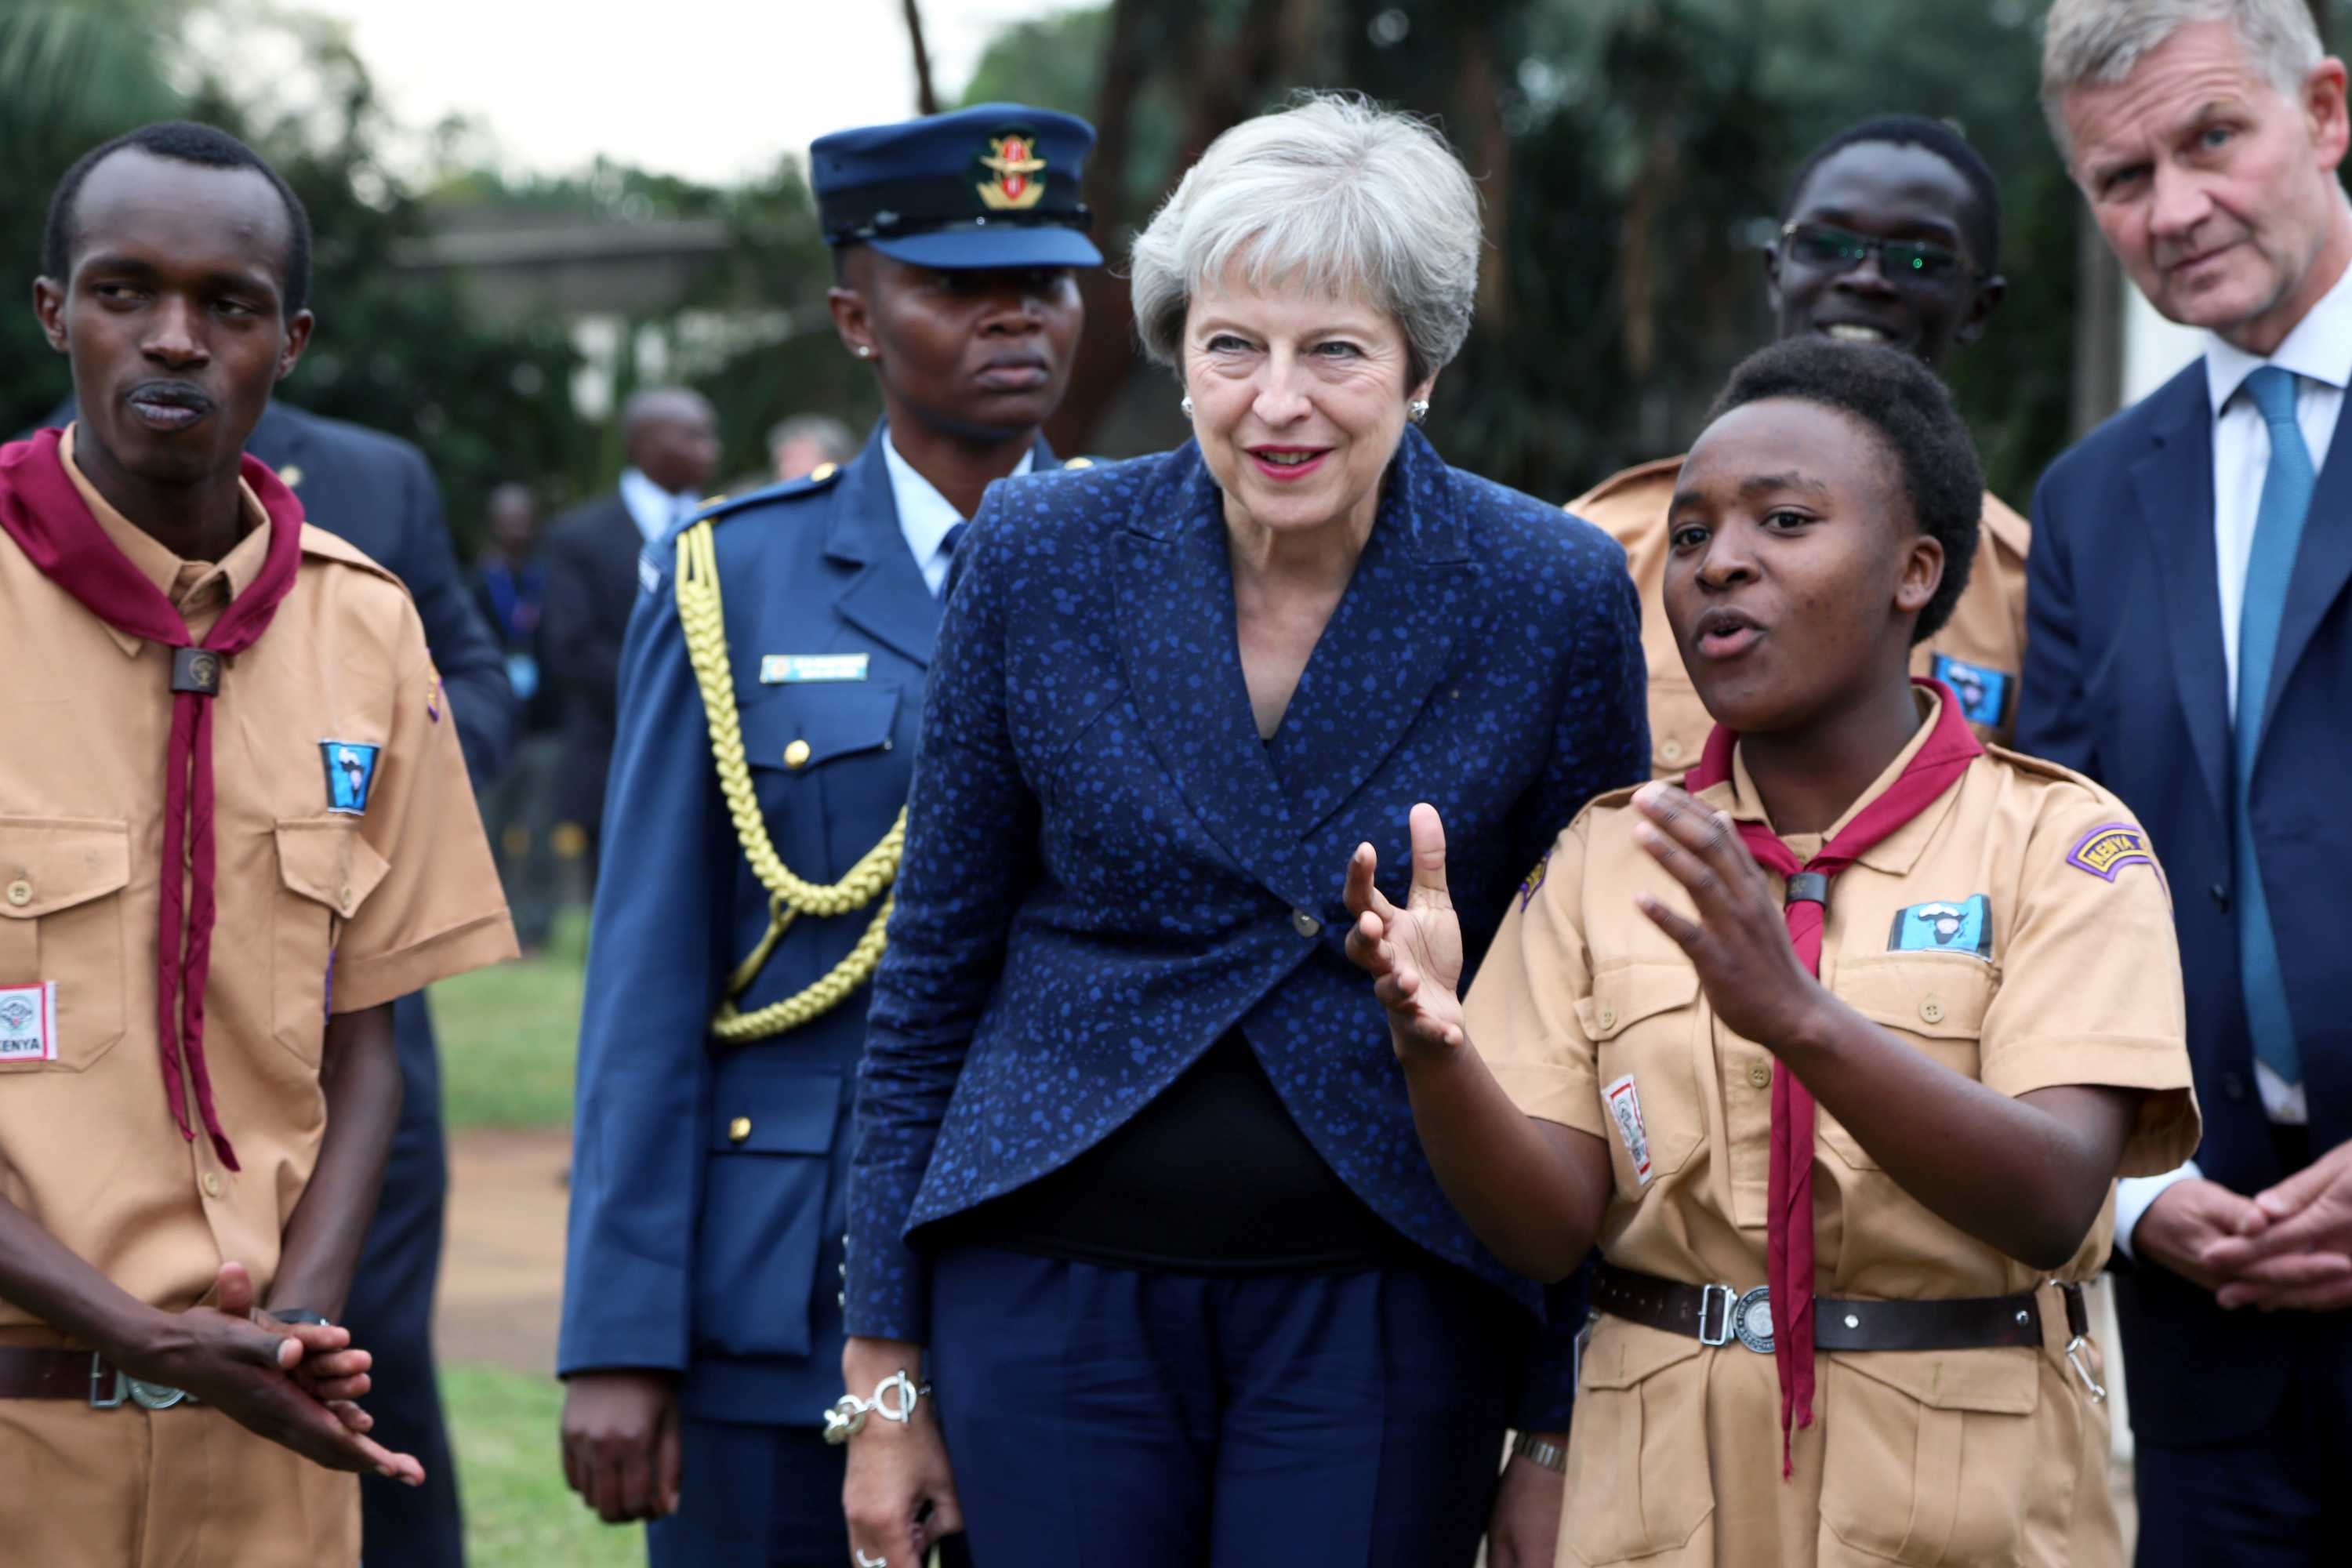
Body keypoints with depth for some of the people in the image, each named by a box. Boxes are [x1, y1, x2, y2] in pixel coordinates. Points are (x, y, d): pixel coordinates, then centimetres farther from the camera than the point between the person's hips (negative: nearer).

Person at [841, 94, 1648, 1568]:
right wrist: (885, 1381, 3)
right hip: (1052, 1277, 1)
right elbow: (934, 971, 4)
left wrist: (1556, 1438, 0)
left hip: (1386, 1315, -1)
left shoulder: (1556, 596, -6)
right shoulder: (1040, 556, -3)